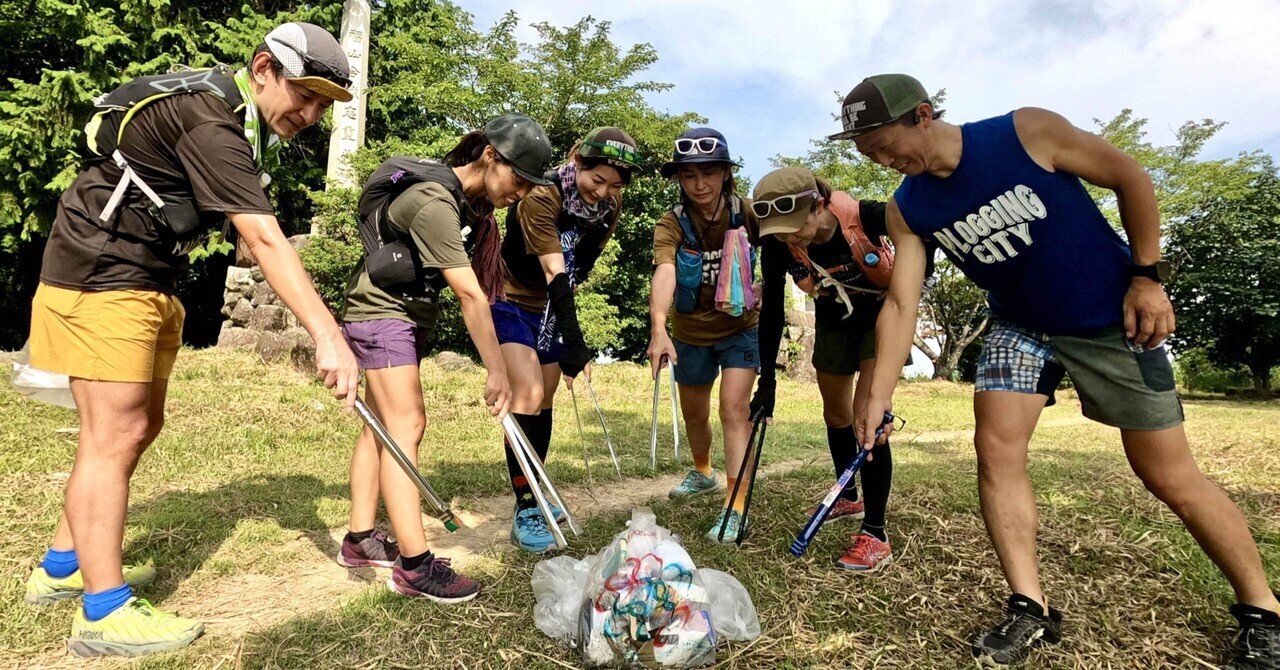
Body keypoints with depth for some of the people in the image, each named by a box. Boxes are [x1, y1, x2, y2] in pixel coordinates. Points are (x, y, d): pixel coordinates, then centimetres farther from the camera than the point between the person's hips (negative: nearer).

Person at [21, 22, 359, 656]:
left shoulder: (239, 121, 10)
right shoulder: (207, 118, -22)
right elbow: (265, 240, -33)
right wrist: (327, 336, -38)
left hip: (149, 281, 10)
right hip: (100, 277, -10)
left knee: (141, 424, 12)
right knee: (115, 434, -9)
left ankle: (61, 567, 27)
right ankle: (105, 613, 0)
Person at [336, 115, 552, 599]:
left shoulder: (473, 199, 3)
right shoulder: (434, 202, -27)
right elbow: (470, 295, -30)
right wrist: (497, 371, -30)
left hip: (409, 316, 9)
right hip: (381, 312, -9)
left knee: (382, 425, 10)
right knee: (406, 424, -14)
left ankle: (359, 540, 18)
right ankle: (414, 565, -13)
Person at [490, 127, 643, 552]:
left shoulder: (611, 206, -7)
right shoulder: (542, 197, -27)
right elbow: (555, 274, -37)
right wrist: (574, 345, -43)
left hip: (551, 308, 6)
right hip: (511, 302, -6)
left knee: (544, 400, 10)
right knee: (529, 392, -20)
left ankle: (533, 496, 24)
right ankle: (524, 513, -13)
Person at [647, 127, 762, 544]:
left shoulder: (747, 214, -15)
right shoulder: (671, 225, -19)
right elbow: (664, 274, -36)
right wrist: (658, 329, -52)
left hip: (740, 327, -2)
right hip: (691, 332, 2)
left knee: (734, 408, -15)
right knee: (694, 413, 17)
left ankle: (736, 506, -8)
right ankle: (702, 473, 46)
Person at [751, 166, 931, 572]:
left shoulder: (866, 217, -34)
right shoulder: (778, 245, -25)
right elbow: (772, 310, -13)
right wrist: (767, 379, -12)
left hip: (883, 313, -4)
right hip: (834, 318, 4)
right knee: (835, 411, 15)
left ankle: (875, 535, -6)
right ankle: (849, 497, 40)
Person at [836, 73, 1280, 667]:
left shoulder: (1028, 132, -21)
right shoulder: (907, 210, -10)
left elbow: (1128, 176, -10)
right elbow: (900, 304, -12)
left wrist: (1147, 274, -11)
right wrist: (879, 396, -19)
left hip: (1111, 319, -3)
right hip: (1019, 326, 4)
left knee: (1168, 475, 1)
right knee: (995, 447, -12)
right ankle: (1030, 609, 1)